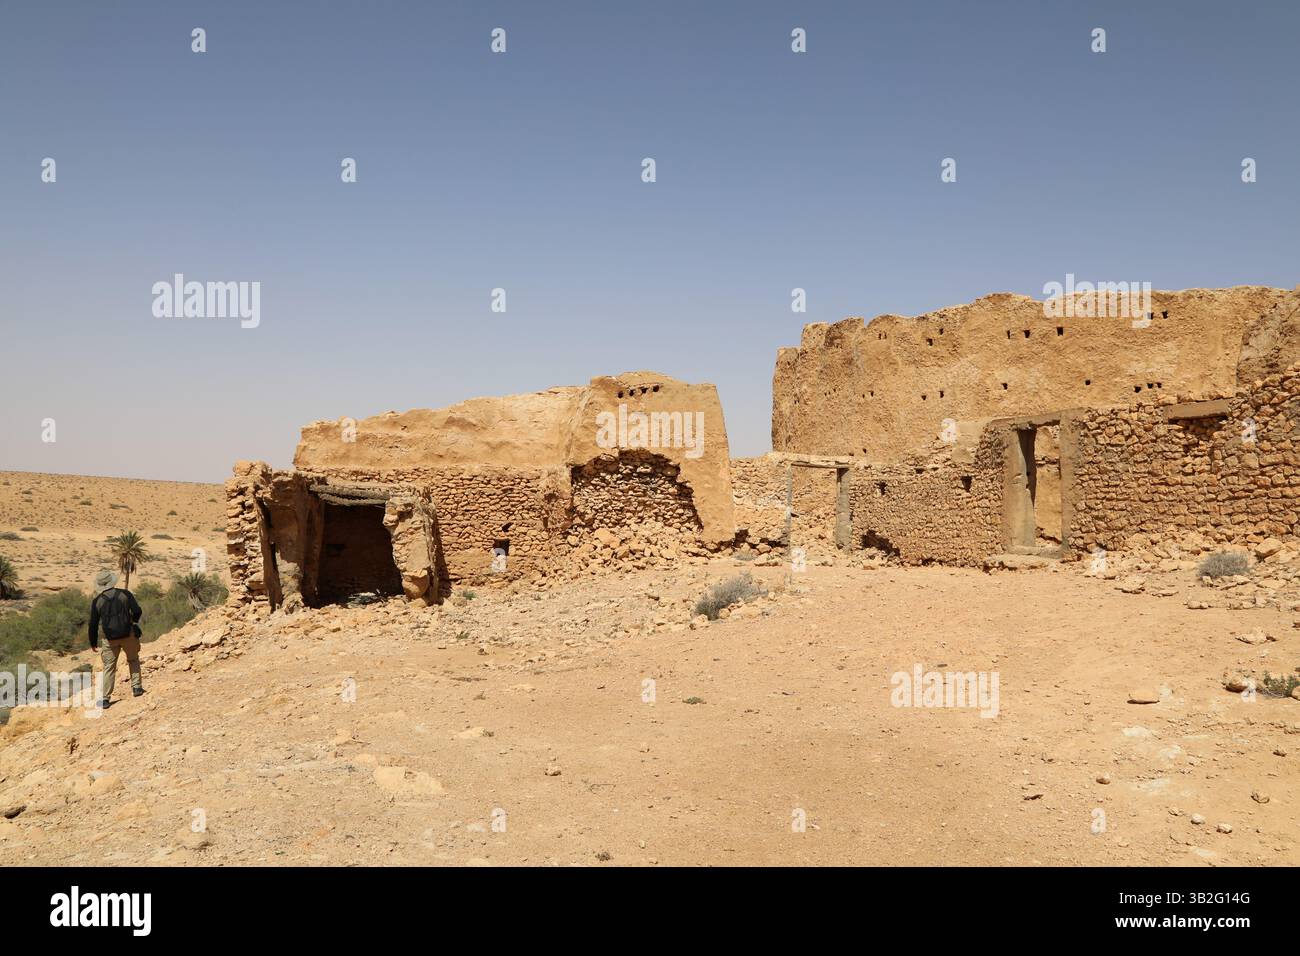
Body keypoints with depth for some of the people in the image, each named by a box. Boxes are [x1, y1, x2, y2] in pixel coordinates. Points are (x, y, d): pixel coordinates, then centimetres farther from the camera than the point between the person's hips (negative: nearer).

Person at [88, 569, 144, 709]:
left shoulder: (97, 601, -2)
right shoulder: (125, 594, -4)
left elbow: (93, 624, 2)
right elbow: (138, 611, -7)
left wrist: (93, 642, 13)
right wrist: (134, 620, 16)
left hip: (110, 639, 0)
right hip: (128, 635, 0)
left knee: (109, 667, 8)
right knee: (133, 660, 20)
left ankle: (104, 698, 5)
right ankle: (136, 687, 13)